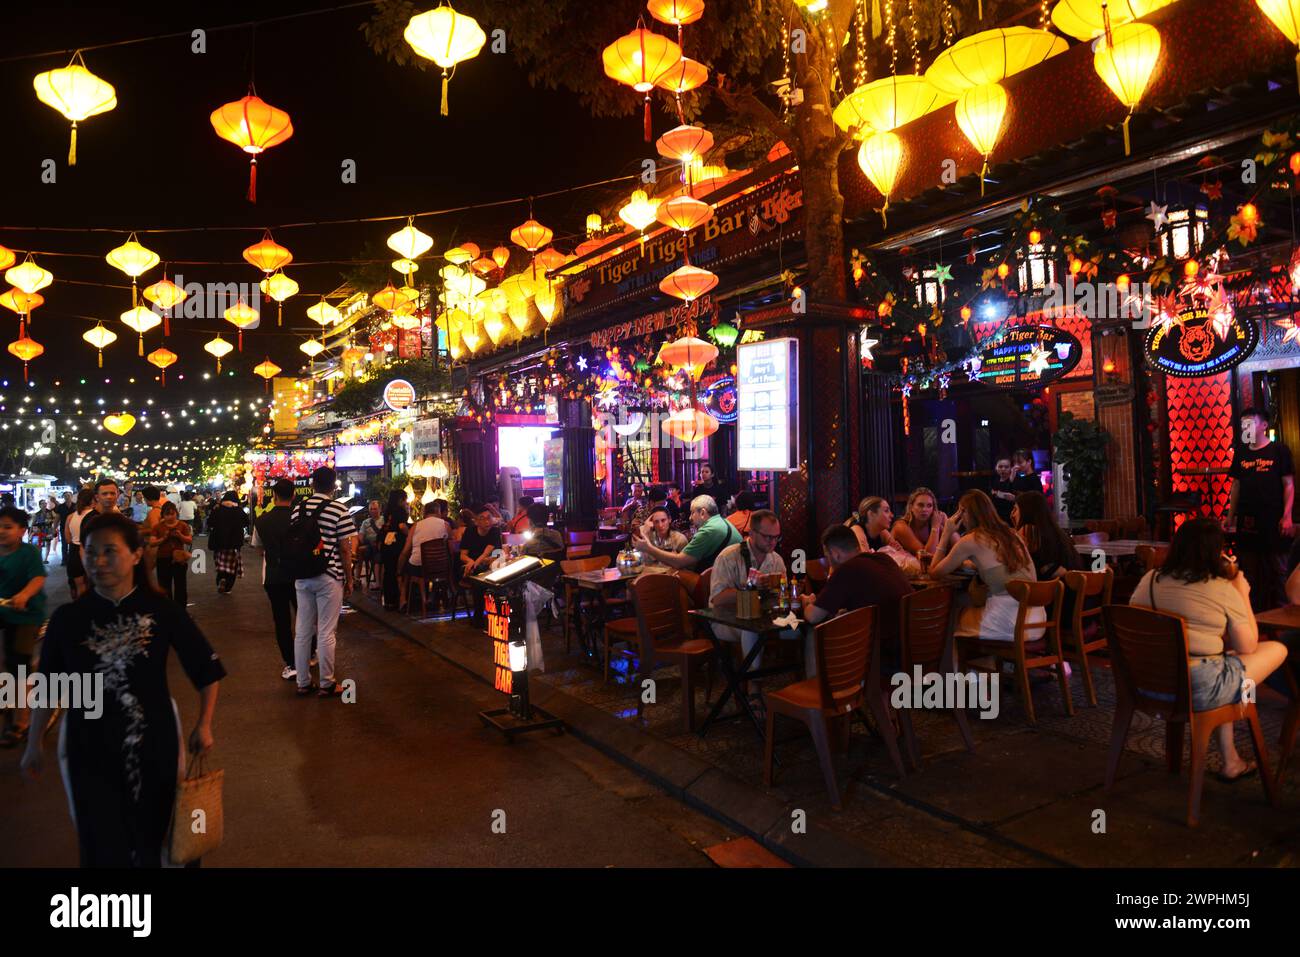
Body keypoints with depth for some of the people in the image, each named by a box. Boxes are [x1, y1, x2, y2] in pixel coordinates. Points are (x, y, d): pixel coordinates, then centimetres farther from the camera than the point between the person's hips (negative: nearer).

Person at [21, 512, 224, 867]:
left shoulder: (162, 611, -9)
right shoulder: (67, 618, -5)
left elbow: (206, 667, -2)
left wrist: (204, 725, -2)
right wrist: (34, 743, 12)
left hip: (153, 743, 0)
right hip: (89, 748, 1)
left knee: (150, 840, 15)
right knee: (102, 848, 5)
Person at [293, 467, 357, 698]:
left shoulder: (299, 508, 6)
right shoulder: (338, 509, -9)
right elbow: (344, 549, -9)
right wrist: (349, 579, 0)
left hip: (302, 577, 5)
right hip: (330, 577, -5)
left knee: (302, 631, 10)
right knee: (326, 633, 1)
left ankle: (303, 683, 19)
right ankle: (327, 684, 9)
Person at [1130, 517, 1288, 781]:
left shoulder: (1149, 580, 3)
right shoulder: (1223, 590, -8)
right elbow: (1247, 648, 1)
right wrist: (1243, 595, 10)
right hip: (1199, 690, -5)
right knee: (1278, 649, 16)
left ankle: (1231, 761, 36)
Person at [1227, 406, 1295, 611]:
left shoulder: (1279, 450, -3)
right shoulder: (1240, 452, 9)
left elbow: (1288, 484, -3)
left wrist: (1287, 516, -11)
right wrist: (1231, 516, 9)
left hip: (1272, 521, -4)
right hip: (1246, 521, 4)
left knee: (1275, 571, 1)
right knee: (1248, 573, 9)